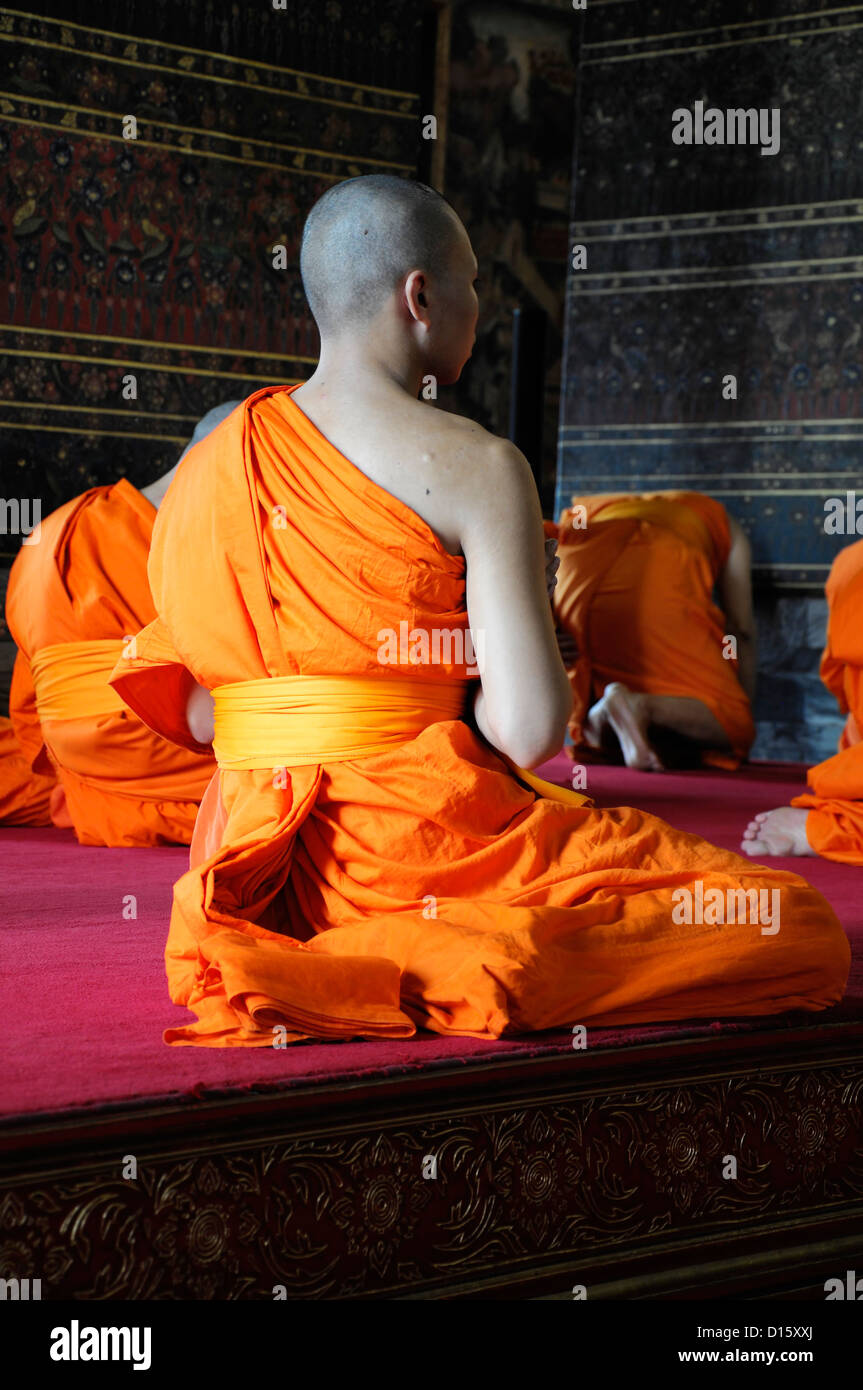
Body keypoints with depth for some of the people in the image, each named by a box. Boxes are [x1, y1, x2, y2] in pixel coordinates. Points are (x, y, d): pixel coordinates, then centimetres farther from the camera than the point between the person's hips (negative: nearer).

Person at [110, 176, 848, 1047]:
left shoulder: (207, 465, 8)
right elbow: (529, 728, -16)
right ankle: (446, 967, -12)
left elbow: (196, 718, 8)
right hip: (424, 843, -8)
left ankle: (331, 964, 11)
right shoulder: (474, 467, -10)